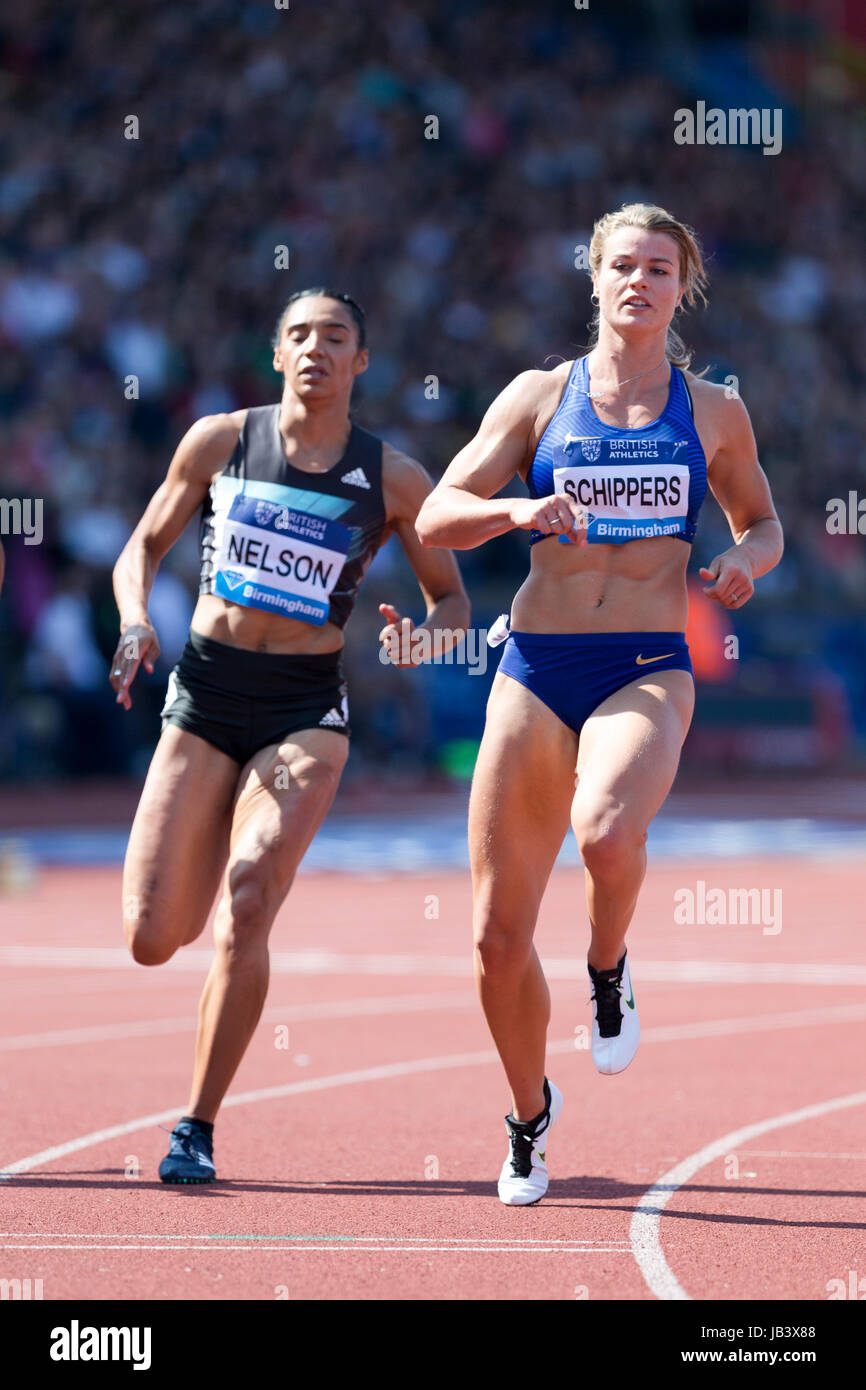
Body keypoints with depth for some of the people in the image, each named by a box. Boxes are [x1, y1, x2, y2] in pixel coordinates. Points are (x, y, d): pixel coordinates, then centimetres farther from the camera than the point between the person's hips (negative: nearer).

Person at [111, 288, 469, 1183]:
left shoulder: (391, 479, 2)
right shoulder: (219, 442, 4)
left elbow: (452, 603, 10)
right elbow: (145, 545, 14)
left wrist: (420, 633, -13)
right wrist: (135, 620, -6)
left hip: (305, 708, -2)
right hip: (204, 692, 2)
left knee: (245, 911, -19)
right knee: (152, 939, -2)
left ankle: (198, 1131, -8)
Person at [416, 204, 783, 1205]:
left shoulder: (714, 414, 8)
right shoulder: (540, 397, 6)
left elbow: (761, 523, 23)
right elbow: (435, 517, 2)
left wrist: (746, 560, 0)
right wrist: (519, 509, -17)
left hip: (648, 673, -1)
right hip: (536, 670, 1)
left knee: (606, 832, -35)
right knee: (497, 934, 0)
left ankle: (609, 973, -1)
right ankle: (530, 1115, 26)